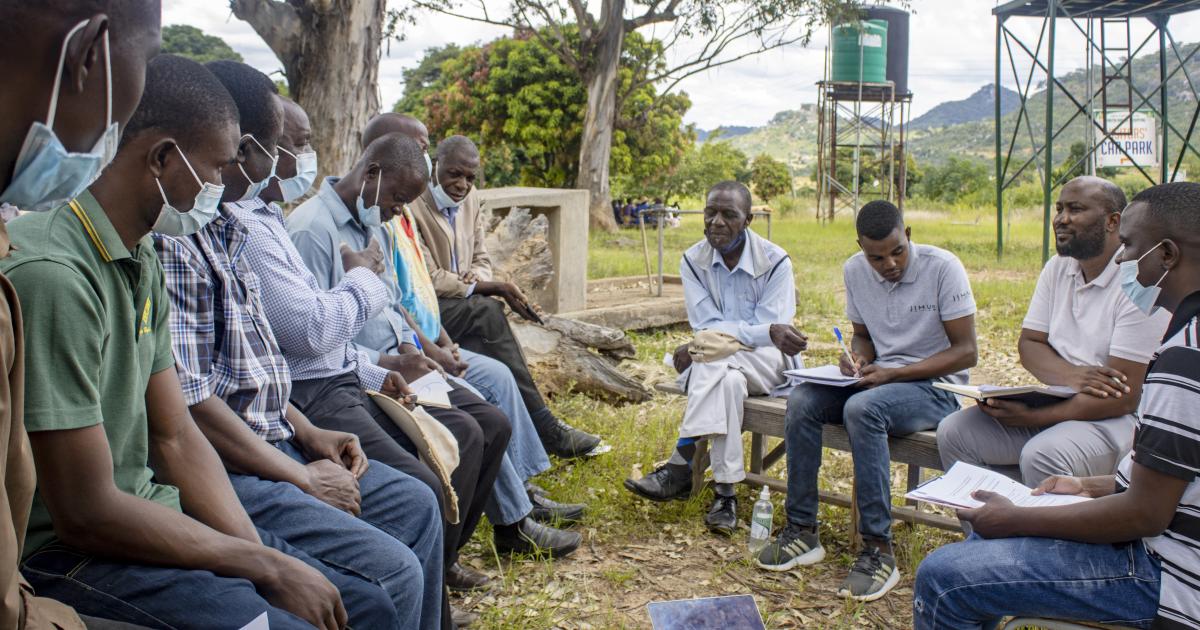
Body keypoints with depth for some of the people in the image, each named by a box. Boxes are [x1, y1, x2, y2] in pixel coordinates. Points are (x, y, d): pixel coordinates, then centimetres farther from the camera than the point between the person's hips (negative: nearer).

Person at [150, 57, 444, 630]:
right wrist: (302, 478, -15)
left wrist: (305, 433, 11)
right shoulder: (161, 247, -20)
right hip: (215, 471, -11)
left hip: (267, 440, 11)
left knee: (414, 504, 18)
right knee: (391, 572, -18)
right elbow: (184, 400, -24)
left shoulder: (210, 228, 13)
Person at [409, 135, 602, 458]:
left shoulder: (470, 198, 10)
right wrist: (494, 288, -19)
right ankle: (545, 429, -25)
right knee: (489, 313, -29)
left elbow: (481, 260, 16)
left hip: (461, 304, 7)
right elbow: (430, 280, -16)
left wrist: (474, 280, -9)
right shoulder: (412, 205, -14)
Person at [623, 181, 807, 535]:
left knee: (712, 361, -35)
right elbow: (705, 326, -12)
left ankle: (681, 467, -33)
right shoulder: (694, 260, -2)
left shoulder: (775, 261, -9)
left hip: (765, 363, -2)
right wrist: (768, 332, -27)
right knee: (728, 381, -35)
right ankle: (725, 493, -36)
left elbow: (773, 338, -15)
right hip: (716, 364, 2)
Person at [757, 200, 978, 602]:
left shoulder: (942, 268, -14)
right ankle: (802, 531, -13)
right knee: (801, 401, -20)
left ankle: (879, 550, -29)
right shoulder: (855, 271, 3)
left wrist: (893, 374, -21)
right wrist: (856, 358, -8)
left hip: (936, 388, -6)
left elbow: (965, 352, -14)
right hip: (879, 380, 6)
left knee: (862, 408, -36)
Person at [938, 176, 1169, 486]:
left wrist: (1031, 417, -24)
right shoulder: (1058, 268, 7)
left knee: (1041, 455, -35)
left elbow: (1123, 399, -20)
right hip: (1060, 403, 7)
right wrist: (1069, 374, -17)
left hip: (1118, 418, -7)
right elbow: (1029, 343, 6)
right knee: (954, 432, -9)